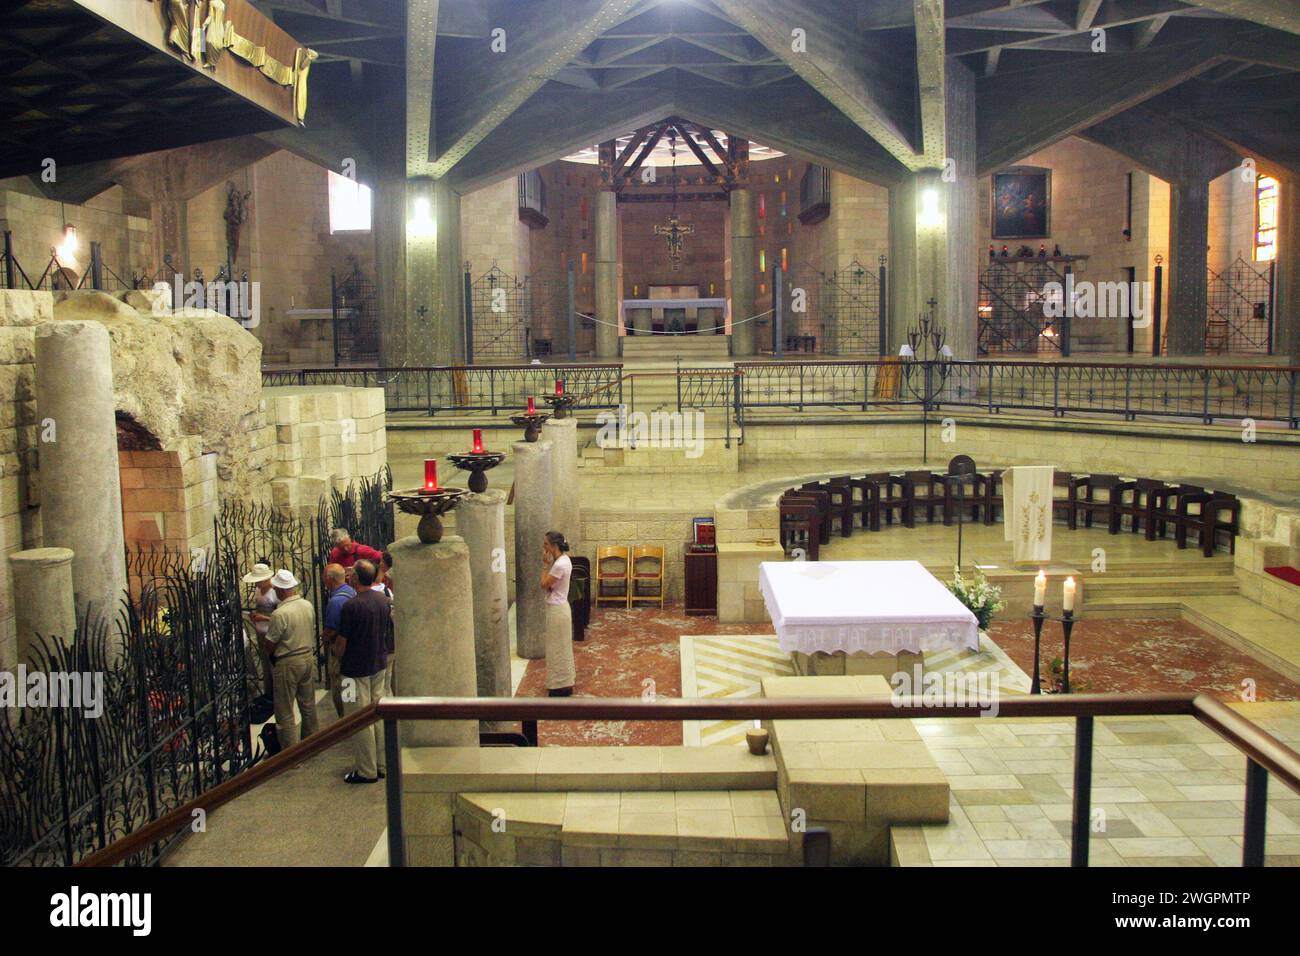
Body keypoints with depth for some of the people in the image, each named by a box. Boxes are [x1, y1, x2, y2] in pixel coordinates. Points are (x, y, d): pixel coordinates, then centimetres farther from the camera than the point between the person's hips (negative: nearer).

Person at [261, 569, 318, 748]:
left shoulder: (280, 614, -22)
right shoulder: (308, 605, -1)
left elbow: (269, 646, -16)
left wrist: (263, 639, 6)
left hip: (287, 664, -7)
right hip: (307, 658, 7)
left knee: (285, 712, 3)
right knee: (308, 705, 20)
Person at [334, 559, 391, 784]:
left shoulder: (351, 606, -20)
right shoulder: (384, 600, 0)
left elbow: (341, 642, -13)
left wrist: (337, 655, 6)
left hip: (356, 668, -7)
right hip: (379, 664, 7)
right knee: (378, 715, 15)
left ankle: (366, 771, 8)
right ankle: (380, 765, 22)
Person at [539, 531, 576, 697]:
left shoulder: (559, 565, -25)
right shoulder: (563, 559, 6)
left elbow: (544, 585, -18)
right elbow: (550, 585, 12)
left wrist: (545, 565, -12)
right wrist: (549, 564, 3)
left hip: (557, 610, -10)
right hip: (559, 607, 10)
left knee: (558, 648, 1)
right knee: (561, 647, 18)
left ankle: (562, 686, 11)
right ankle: (563, 683, 27)